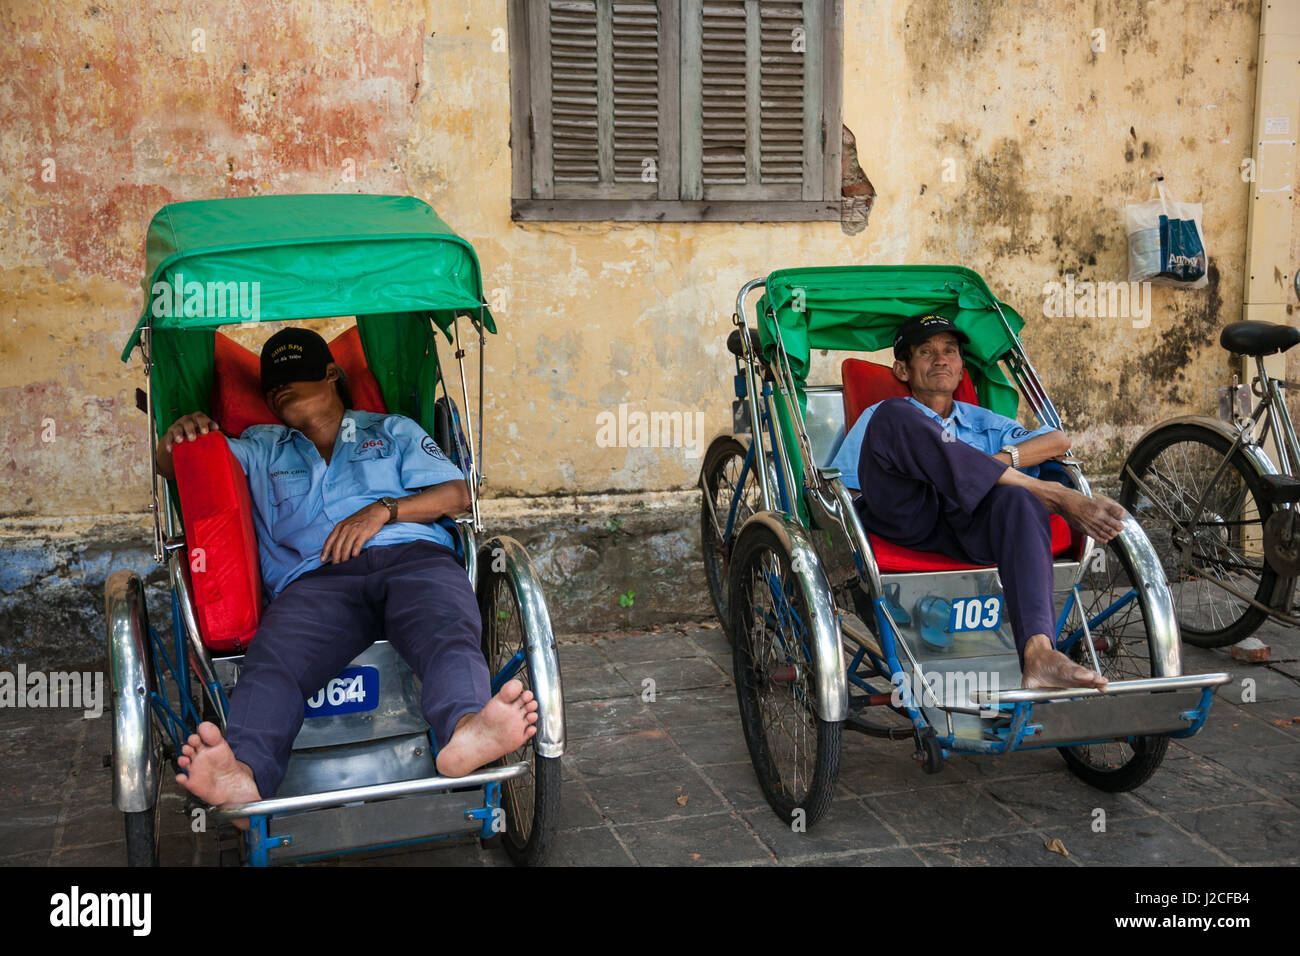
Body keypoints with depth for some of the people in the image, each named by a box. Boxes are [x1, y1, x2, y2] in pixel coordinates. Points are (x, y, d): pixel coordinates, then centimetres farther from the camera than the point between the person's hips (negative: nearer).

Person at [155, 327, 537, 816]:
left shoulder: (394, 431, 32)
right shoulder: (260, 449, 38)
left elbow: (456, 493, 18)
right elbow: (171, 465, 30)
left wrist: (383, 509, 1)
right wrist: (182, 433, 5)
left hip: (412, 556, -1)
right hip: (316, 577, 1)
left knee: (448, 634, -38)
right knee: (271, 663, -34)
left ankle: (464, 732, -66)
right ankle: (242, 772, -60)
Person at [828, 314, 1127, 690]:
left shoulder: (983, 423, 34)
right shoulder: (880, 416, 28)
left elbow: (1059, 441, 16)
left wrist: (992, 461, -1)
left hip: (968, 526, 2)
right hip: (903, 517, -2)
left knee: (1018, 501, -35)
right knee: (894, 415, -28)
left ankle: (1038, 656, -53)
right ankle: (1050, 494, -30)